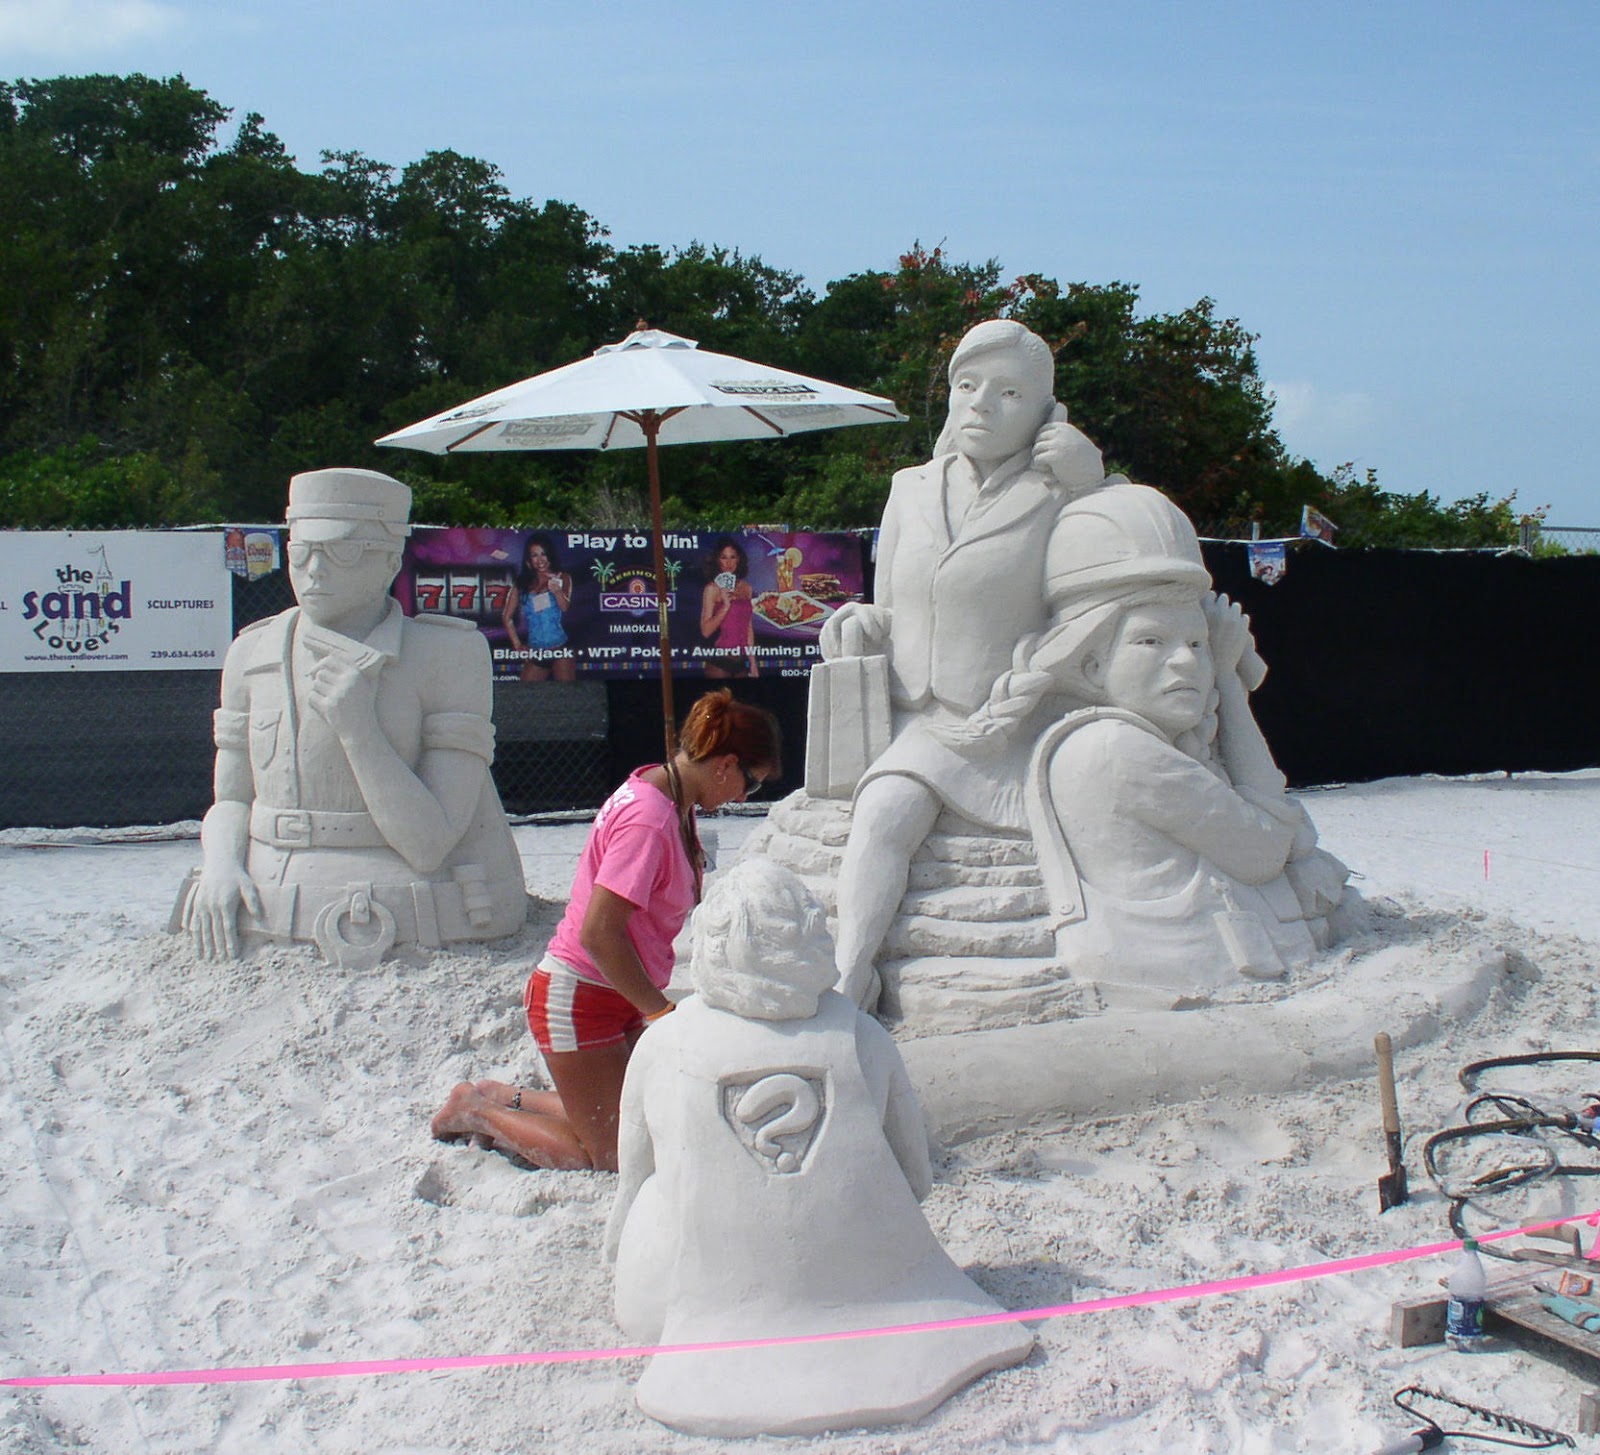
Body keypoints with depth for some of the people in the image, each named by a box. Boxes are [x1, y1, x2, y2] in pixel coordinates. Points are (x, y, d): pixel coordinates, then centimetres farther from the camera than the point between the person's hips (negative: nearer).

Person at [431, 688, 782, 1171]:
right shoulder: (647, 822, -25)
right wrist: (663, 1012, -21)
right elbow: (598, 934, -28)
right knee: (614, 1158, 0)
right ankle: (475, 1113, 13)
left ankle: (507, 1098, 24)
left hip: (621, 996, 10)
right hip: (580, 999, -10)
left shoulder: (668, 800, 4)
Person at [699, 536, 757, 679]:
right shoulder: (712, 588, -4)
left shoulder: (746, 587, 11)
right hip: (719, 663, -5)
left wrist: (753, 663, 14)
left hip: (741, 662, 5)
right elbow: (706, 630, -10)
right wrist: (725, 606, -20)